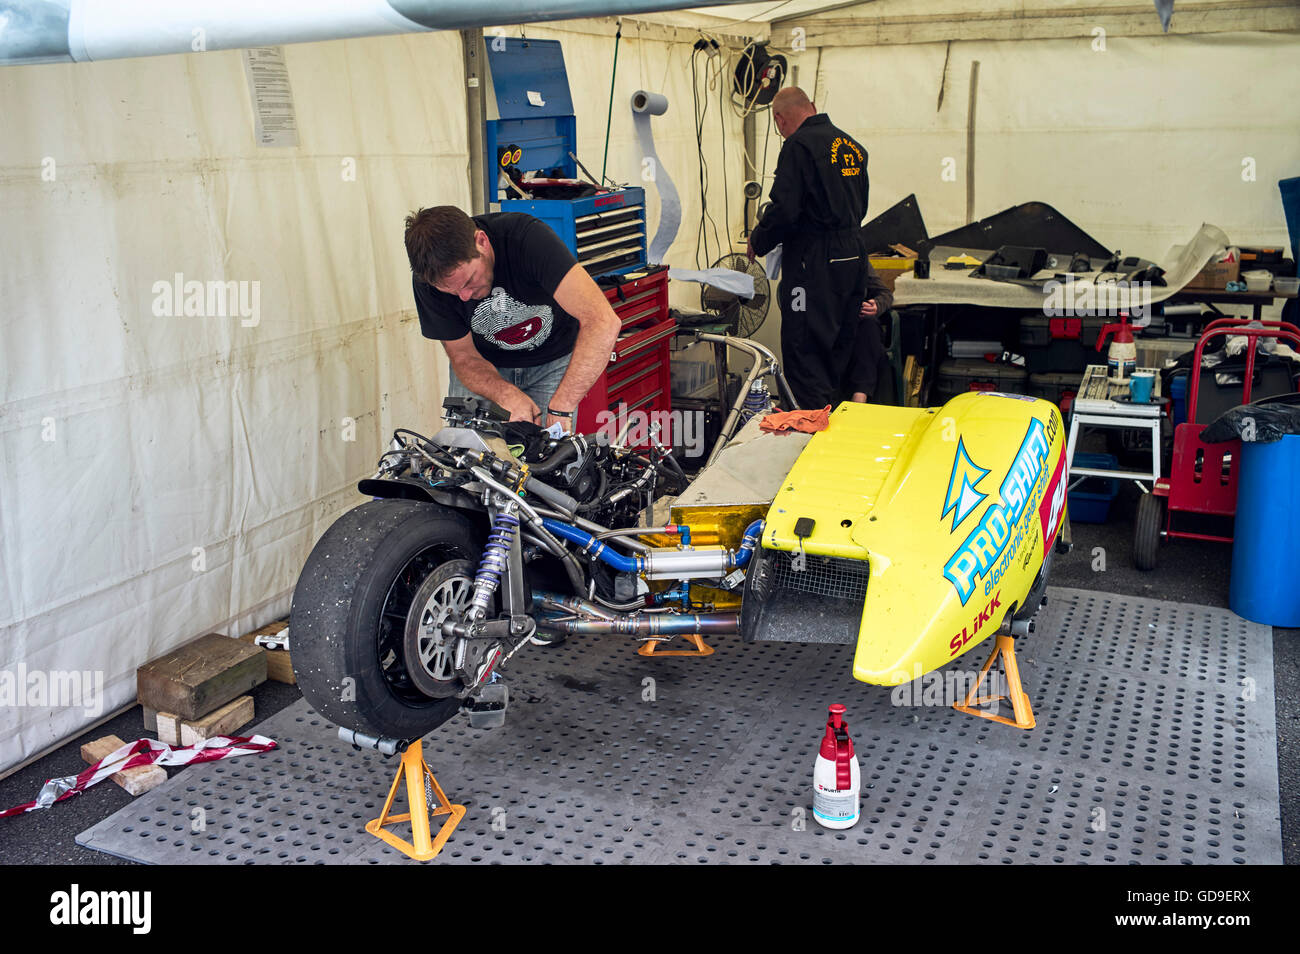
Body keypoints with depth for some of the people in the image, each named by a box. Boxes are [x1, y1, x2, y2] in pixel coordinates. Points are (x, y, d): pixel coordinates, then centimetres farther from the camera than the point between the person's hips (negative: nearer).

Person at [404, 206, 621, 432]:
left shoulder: (528, 237, -35)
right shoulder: (427, 279, -24)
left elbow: (604, 322, -43)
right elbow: (464, 358, -13)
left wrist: (560, 409, -47)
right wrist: (509, 396, -35)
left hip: (552, 361, -2)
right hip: (488, 364, 2)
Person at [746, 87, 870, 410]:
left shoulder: (799, 145, -12)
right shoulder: (852, 145, 14)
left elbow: (785, 210, -18)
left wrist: (757, 242, -2)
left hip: (815, 261, -9)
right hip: (853, 254, 9)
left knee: (803, 347, -4)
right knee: (840, 343, 16)